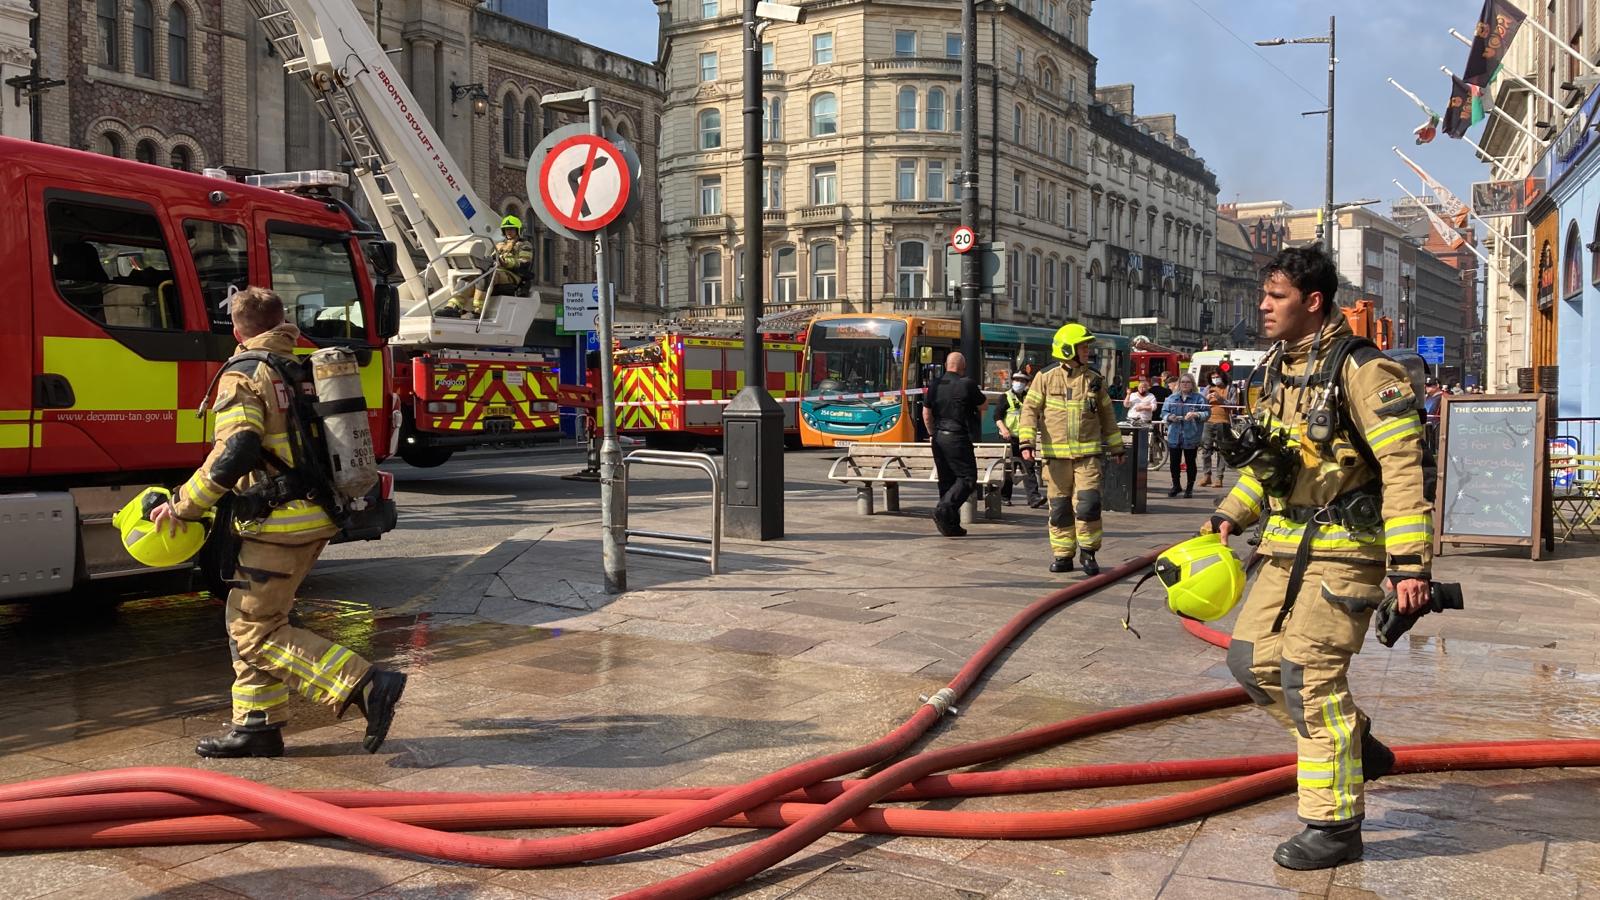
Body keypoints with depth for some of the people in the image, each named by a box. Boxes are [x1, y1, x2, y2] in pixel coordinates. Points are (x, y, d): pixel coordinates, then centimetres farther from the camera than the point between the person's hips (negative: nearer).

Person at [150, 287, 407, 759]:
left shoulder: (242, 376, -9)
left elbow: (236, 451, -22)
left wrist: (184, 506, -13)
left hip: (279, 522, -9)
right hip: (317, 517, 9)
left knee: (257, 632, -4)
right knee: (247, 619, 18)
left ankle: (367, 686, -13)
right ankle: (257, 725, 22)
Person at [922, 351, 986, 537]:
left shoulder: (936, 385, 7)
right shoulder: (967, 384, -9)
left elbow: (926, 413, 11)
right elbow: (983, 406, 4)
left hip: (939, 437, 7)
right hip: (958, 438, -7)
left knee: (946, 480, 11)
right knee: (967, 478, -1)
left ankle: (951, 525, 12)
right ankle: (944, 510, -19)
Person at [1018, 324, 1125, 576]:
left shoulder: (1094, 379, 9)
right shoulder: (1046, 378, 1)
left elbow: (1107, 414, 18)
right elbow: (1030, 409, -2)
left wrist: (1116, 447, 21)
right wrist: (1027, 442, -13)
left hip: (1088, 453, 1)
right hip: (1055, 453, -1)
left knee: (1089, 502, -9)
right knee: (1059, 506, 6)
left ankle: (1088, 552, 7)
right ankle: (1062, 555, 17)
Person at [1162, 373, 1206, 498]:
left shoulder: (1199, 398, 1)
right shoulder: (1172, 398, 10)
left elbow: (1207, 413, -3)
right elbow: (1163, 412, 9)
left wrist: (1196, 415, -21)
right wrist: (1169, 417, -12)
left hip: (1191, 436, -2)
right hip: (1174, 435, 2)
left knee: (1190, 463, 6)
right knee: (1174, 462, 5)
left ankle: (1189, 488, 16)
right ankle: (1176, 486, 19)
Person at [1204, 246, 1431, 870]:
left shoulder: (1359, 369, -15)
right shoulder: (1279, 368, 12)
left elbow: (1402, 467, -20)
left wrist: (1409, 562, -25)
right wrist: (1232, 514, 13)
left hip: (1343, 549, -9)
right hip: (1289, 547, 9)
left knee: (1310, 677, -8)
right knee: (1252, 658, 8)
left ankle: (1335, 827, 6)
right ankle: (1355, 747, 27)